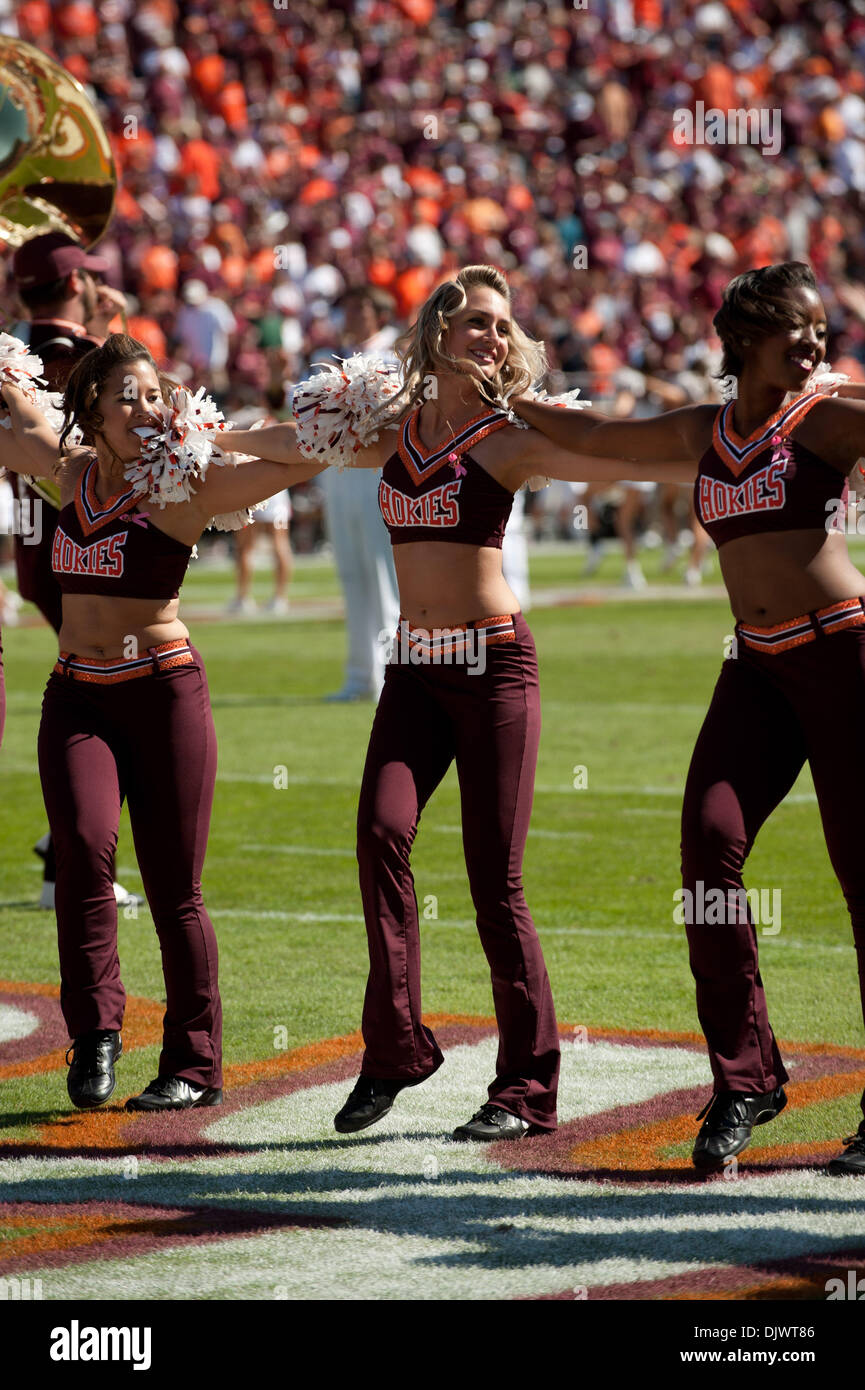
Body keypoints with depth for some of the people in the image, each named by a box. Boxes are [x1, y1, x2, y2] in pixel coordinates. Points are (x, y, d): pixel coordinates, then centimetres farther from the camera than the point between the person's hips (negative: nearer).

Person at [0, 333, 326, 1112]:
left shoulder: (185, 487, -5)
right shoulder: (73, 471, 9)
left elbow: (296, 464, -13)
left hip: (163, 690, -3)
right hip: (77, 696, 3)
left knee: (174, 886, -1)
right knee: (83, 845, -20)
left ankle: (195, 1065, 9)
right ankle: (95, 1032, -10)